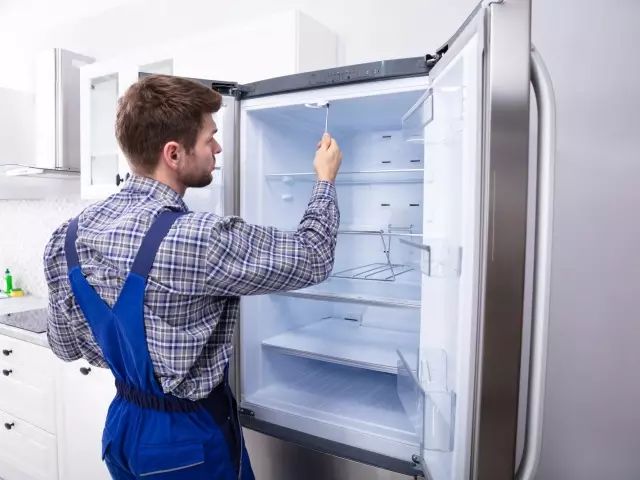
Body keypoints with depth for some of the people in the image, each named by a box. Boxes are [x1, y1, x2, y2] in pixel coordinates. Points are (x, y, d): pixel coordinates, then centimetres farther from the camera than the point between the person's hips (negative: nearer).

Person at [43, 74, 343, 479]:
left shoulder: (71, 234, -9)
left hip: (124, 426, 6)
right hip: (192, 439, -6)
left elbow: (66, 345, 2)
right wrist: (326, 179, -4)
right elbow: (312, 259, -19)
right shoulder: (199, 239, -32)